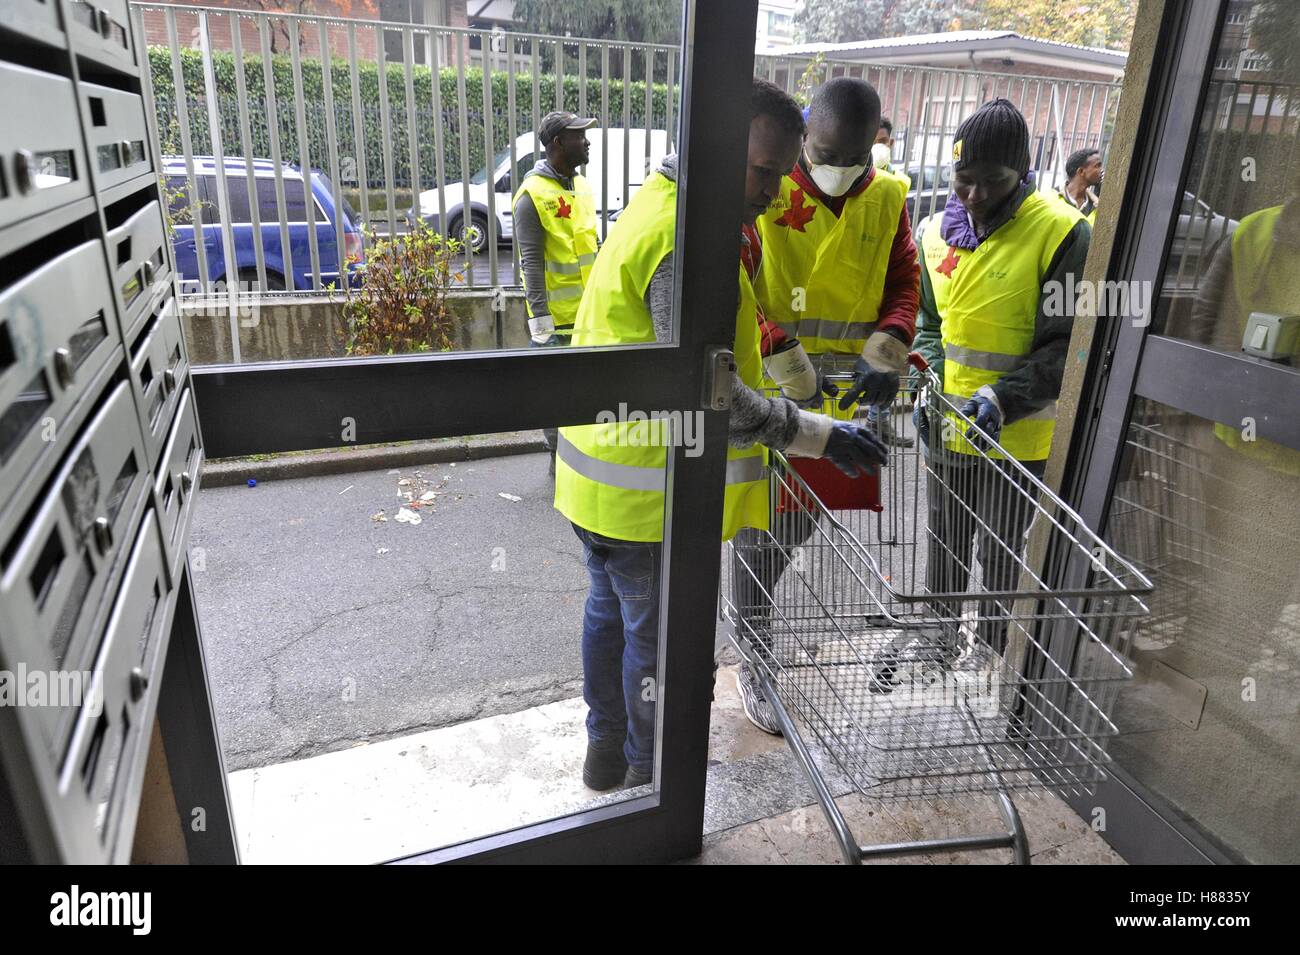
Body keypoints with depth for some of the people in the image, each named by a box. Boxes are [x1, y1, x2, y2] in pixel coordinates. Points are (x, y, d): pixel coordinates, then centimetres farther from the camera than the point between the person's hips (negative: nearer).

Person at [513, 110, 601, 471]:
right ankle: (558, 458, 16)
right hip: (557, 317, -7)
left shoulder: (581, 186, 12)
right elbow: (531, 263, -15)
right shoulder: (533, 195, -12)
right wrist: (542, 323, -19)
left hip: (589, 312, 7)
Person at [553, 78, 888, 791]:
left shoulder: (655, 205, 11)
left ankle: (606, 747, 44)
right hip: (649, 492, -10)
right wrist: (818, 436, -19)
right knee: (658, 638, 10)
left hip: (596, 477, 10)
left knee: (610, 610, 23)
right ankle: (648, 774, 32)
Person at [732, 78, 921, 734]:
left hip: (850, 396, 4)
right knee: (764, 531, 6)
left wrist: (884, 354, -17)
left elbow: (904, 286, 3)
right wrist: (781, 357, -27)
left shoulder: (888, 199, 6)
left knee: (800, 523, 17)